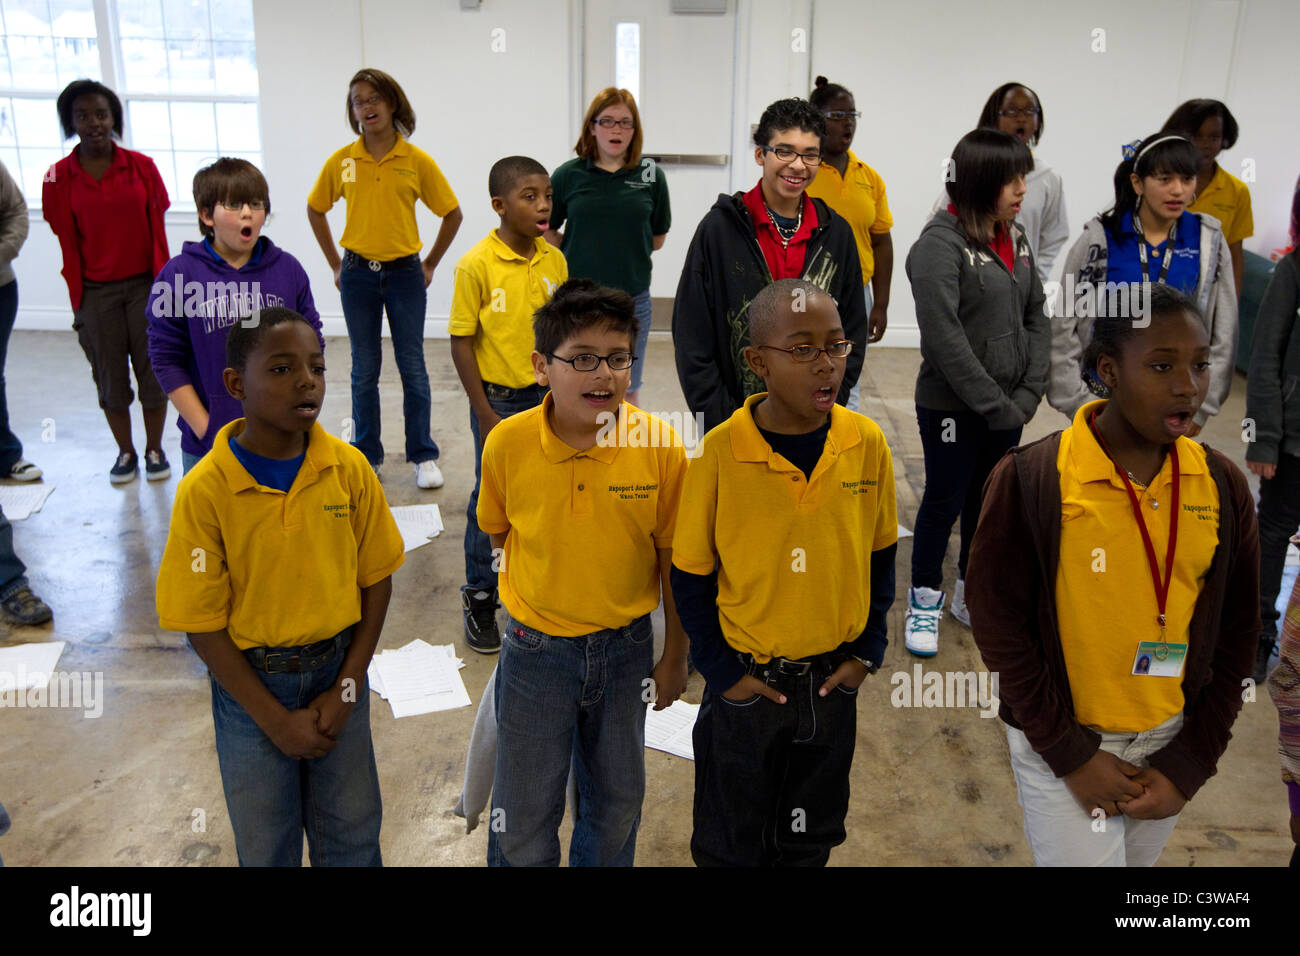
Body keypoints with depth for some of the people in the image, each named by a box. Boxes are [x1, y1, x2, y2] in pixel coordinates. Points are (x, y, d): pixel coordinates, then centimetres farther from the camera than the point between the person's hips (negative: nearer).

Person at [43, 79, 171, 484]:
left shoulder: (142, 166, -2)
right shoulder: (59, 177, -3)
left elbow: (157, 231, 2)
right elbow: (68, 246, 0)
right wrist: (78, 301, 2)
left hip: (144, 285, 0)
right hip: (96, 292, 0)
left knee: (153, 372, 6)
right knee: (110, 378, 9)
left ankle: (154, 449, 23)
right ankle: (125, 452, 26)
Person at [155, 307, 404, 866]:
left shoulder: (349, 469, -10)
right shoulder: (204, 491, -17)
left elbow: (376, 580, -1)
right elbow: (203, 624, -12)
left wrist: (346, 689, -6)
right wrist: (277, 719, -11)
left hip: (338, 671, 2)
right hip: (250, 681, -1)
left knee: (352, 835, 17)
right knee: (266, 845, 18)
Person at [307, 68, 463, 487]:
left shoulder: (418, 161, -5)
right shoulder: (341, 161, -1)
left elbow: (452, 214, 4)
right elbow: (316, 210, 13)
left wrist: (430, 265, 4)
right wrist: (336, 264, 9)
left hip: (404, 274, -1)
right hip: (358, 275, 2)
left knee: (412, 365, 4)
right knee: (364, 369, 9)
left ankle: (423, 456, 15)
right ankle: (367, 456, 21)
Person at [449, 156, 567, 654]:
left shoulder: (555, 261, 0)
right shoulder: (476, 266, -14)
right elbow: (462, 341, -11)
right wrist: (485, 414, -12)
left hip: (547, 394, 4)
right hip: (499, 398, -4)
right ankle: (480, 597, 24)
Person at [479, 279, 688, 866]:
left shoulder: (659, 445, -16)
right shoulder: (508, 443, -16)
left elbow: (673, 558, -6)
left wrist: (674, 658, 1)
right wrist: (540, 593, 3)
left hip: (626, 649, 1)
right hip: (535, 650, -1)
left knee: (616, 803, 21)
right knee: (524, 818, 14)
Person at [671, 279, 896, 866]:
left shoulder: (868, 443, -10)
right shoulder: (721, 451, -19)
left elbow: (880, 556, 3)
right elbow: (691, 575, -9)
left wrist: (868, 650, 0)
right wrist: (722, 670, -9)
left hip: (832, 681, 3)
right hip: (746, 681, -2)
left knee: (810, 839, 24)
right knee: (732, 842, 18)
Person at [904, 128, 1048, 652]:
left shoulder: (1016, 238, 6)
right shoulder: (940, 244, -17)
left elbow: (1036, 317, 9)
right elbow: (944, 339, -22)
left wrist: (1030, 391, -3)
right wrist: (995, 404, -18)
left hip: (1007, 406, 7)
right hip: (952, 407, -7)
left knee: (989, 500, 18)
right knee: (944, 502, 7)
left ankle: (973, 593, 37)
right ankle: (925, 600, 27)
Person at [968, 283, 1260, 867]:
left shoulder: (1222, 485, -4)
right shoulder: (1029, 480, -16)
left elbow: (1235, 638, 2)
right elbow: (1000, 628, -11)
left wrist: (1188, 768, -2)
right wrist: (1072, 756, -11)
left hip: (1171, 743, 4)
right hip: (1059, 746, -4)